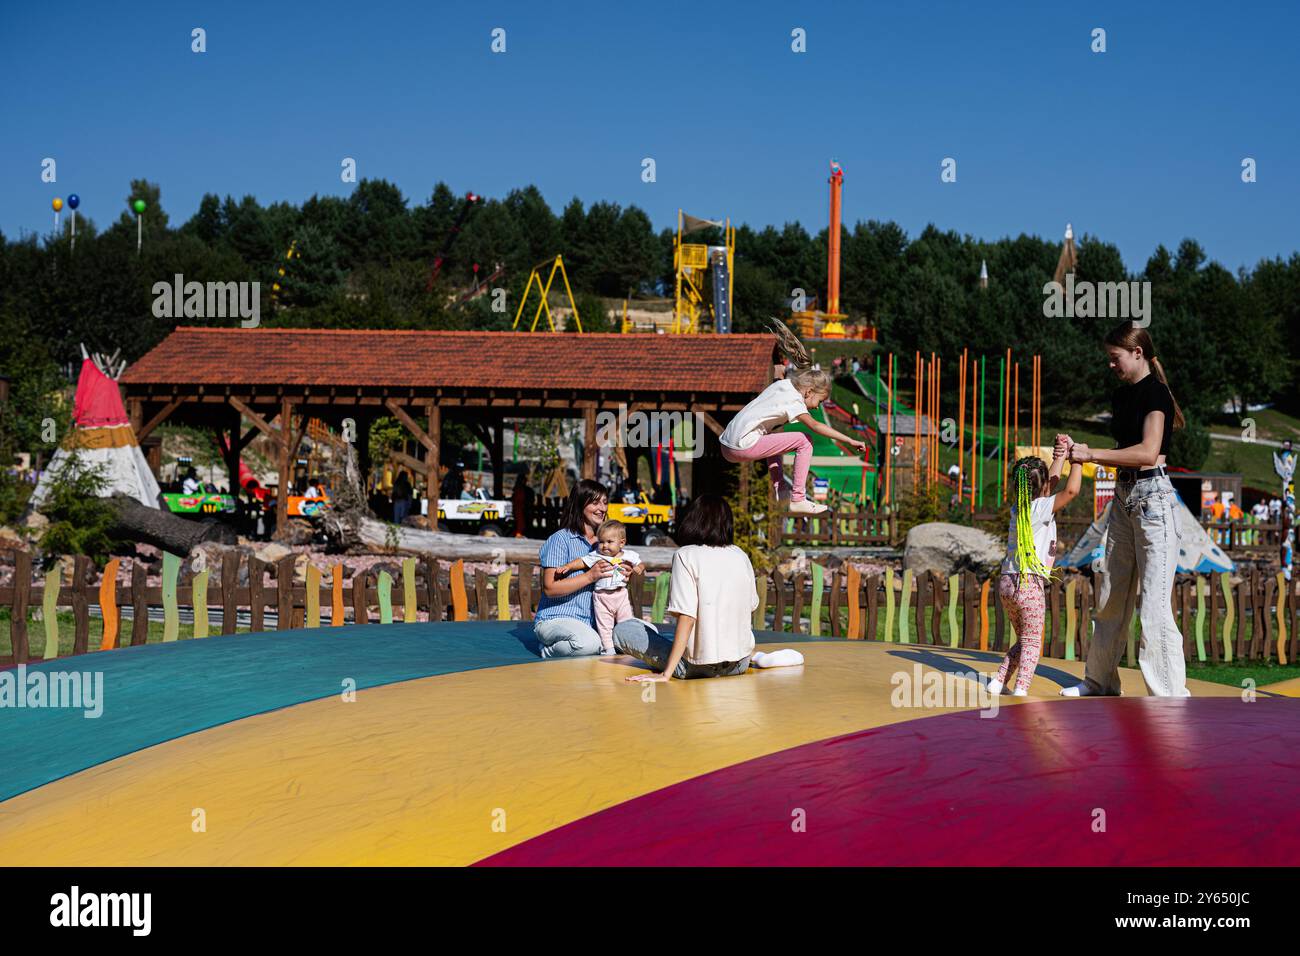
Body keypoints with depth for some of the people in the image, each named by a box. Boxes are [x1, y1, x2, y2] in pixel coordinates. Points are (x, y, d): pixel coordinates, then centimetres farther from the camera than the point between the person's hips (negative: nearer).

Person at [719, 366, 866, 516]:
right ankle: (797, 500, -5)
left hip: (726, 445, 10)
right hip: (742, 446, -10)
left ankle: (779, 490, 29)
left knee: (773, 438, 36)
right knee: (804, 442, -8)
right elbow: (814, 425, -22)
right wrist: (850, 441, -24)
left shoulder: (783, 384, 13)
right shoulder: (793, 399, -10)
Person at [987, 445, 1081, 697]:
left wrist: (1061, 455, 28)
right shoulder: (1042, 507, -9)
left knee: (1023, 640, 20)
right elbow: (1072, 490, -20)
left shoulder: (1019, 507, 12)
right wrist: (1078, 459, -5)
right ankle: (1021, 689, -11)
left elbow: (1051, 483, 25)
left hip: (1007, 582, 7)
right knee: (1032, 642, 0)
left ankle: (998, 682, 16)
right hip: (1029, 584, -7)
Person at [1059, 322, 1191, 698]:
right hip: (1123, 495, 9)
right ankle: (1101, 681, 26)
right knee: (1111, 597, 15)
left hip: (1152, 496, -9)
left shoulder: (1155, 392, -11)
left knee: (1155, 603, -9)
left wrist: (1092, 454, -20)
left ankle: (1171, 697, -4)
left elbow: (1147, 452, -22)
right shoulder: (1122, 396, 14)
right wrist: (1079, 450, 0)